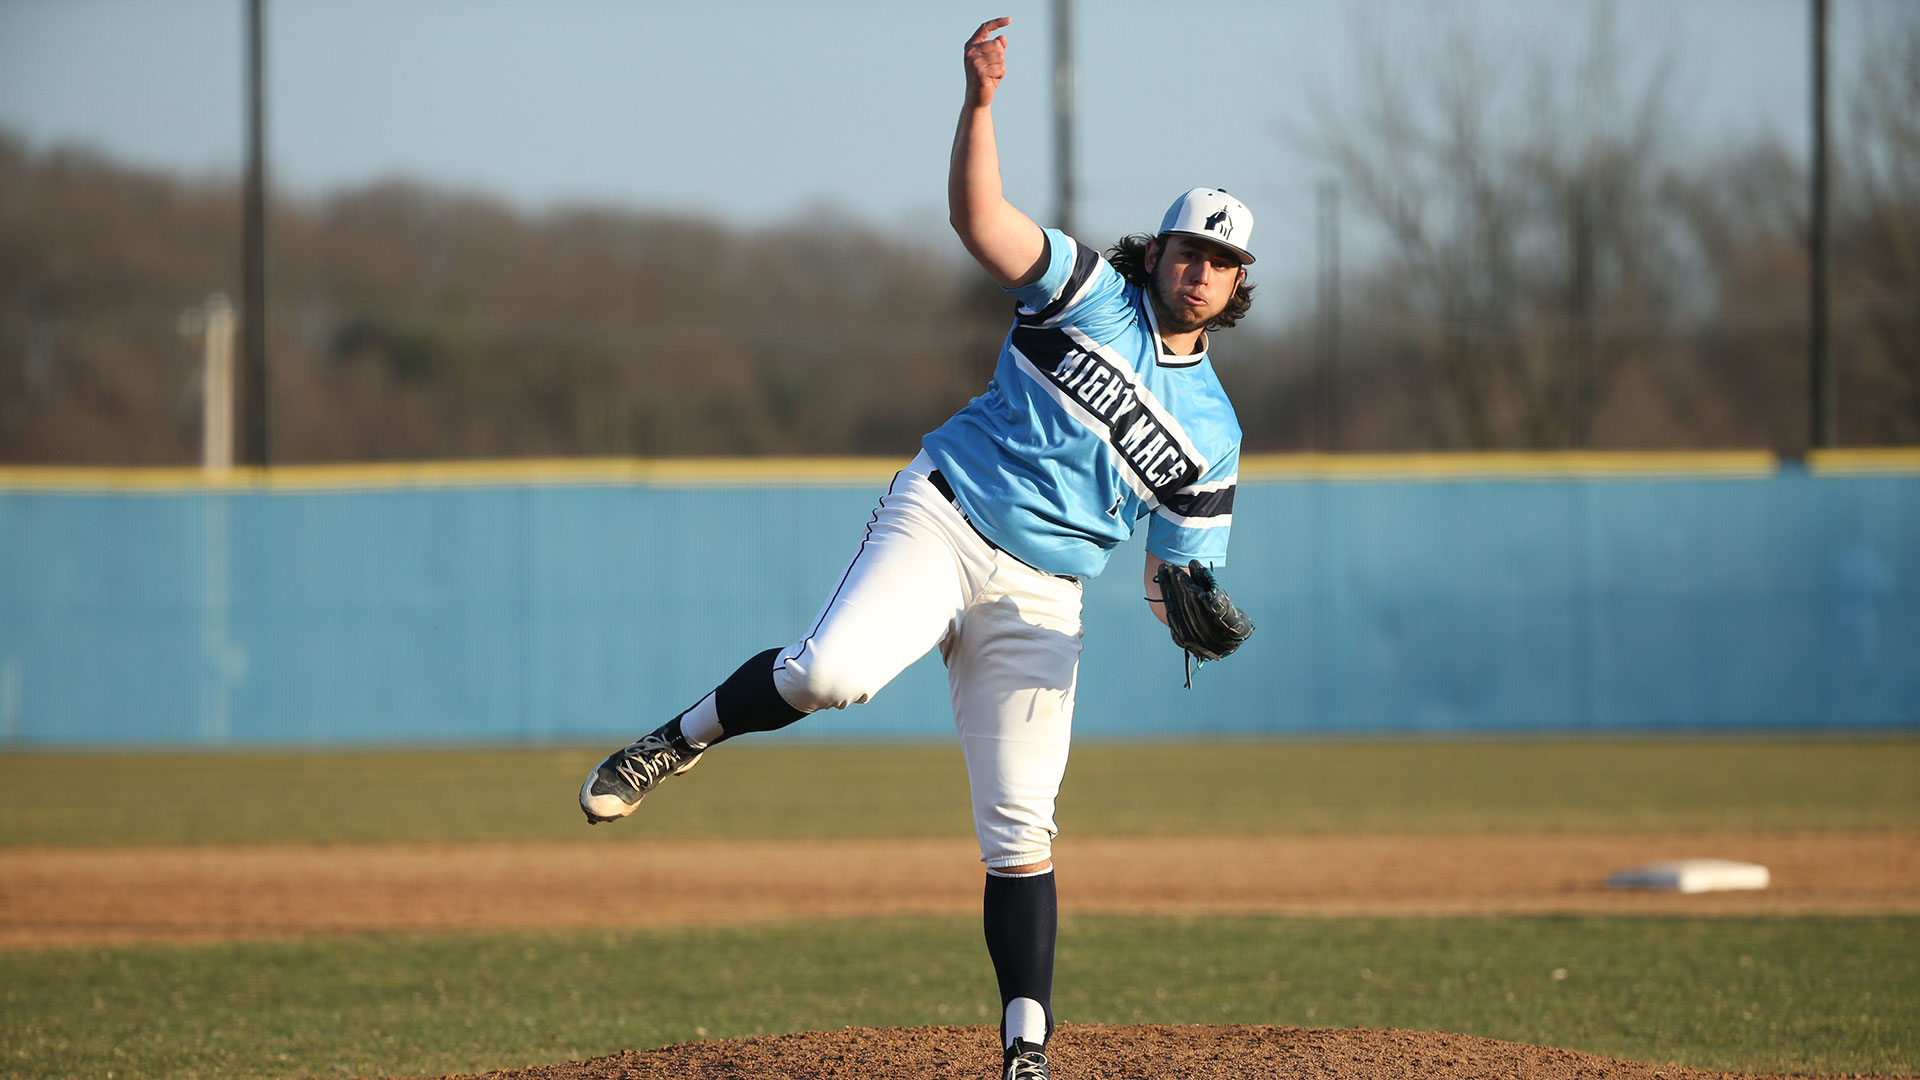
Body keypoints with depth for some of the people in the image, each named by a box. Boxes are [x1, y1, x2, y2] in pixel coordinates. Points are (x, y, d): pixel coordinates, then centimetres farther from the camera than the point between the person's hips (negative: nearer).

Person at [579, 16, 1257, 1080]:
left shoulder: (1211, 433, 13)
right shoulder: (1092, 294, 5)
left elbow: (1181, 571, 16)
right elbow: (977, 214, -8)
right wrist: (980, 100, -25)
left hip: (1038, 595, 3)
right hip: (941, 520, -2)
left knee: (1019, 832, -4)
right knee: (832, 672, -31)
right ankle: (687, 735, -4)